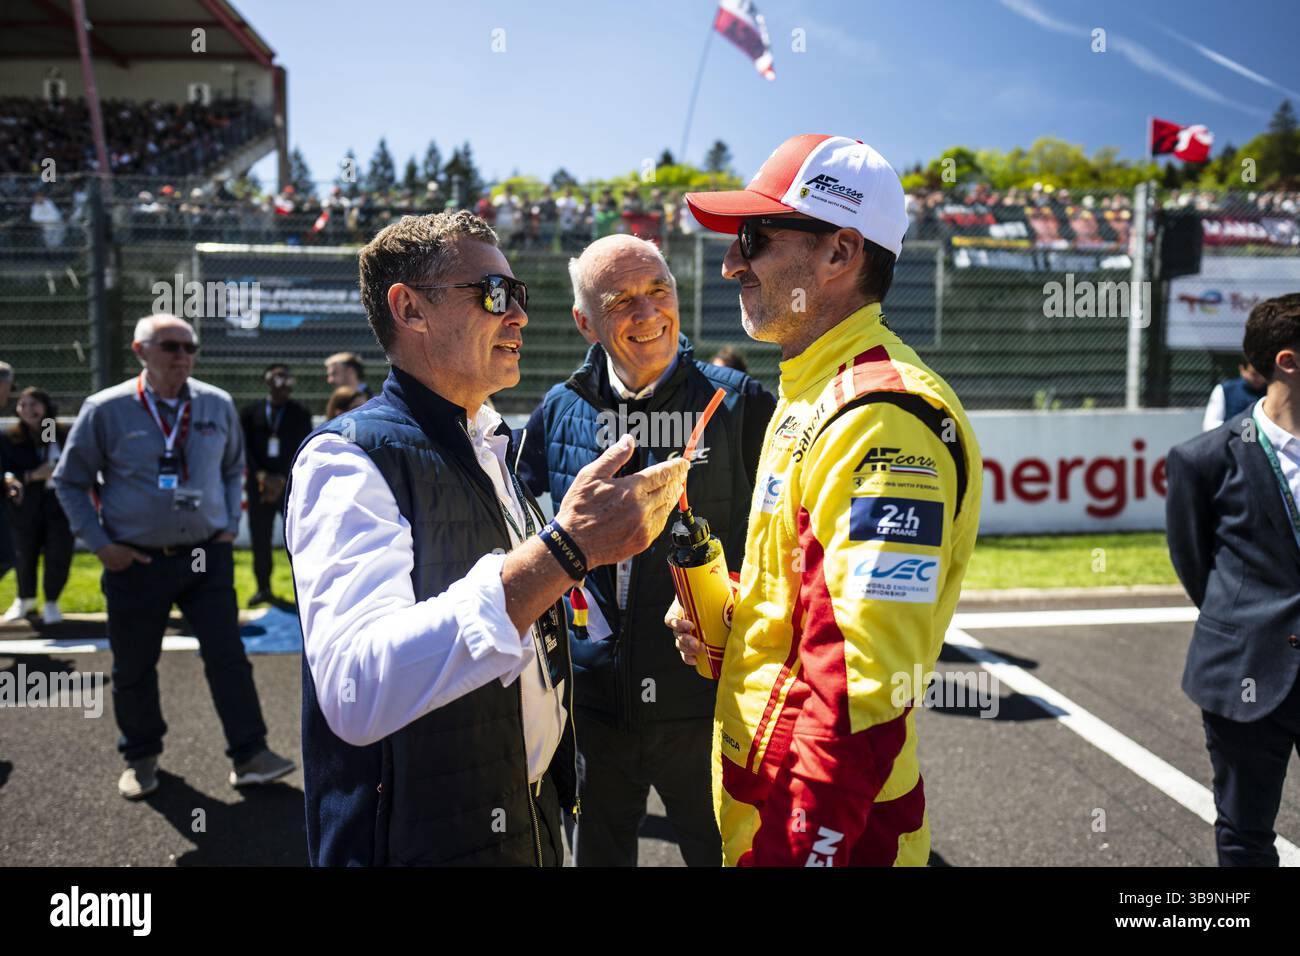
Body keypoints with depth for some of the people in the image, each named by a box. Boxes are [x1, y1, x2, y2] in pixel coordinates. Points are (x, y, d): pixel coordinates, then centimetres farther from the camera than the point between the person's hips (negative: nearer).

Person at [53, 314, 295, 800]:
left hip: (207, 558, 2)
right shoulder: (106, 410, -6)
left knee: (228, 655, -3)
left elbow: (233, 469, 18)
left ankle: (249, 756, 3)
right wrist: (100, 544, -5)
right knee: (134, 668, 11)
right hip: (136, 561, -1)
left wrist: (229, 526, 7)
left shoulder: (217, 405, 2)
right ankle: (141, 758, 30)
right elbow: (69, 483, 3)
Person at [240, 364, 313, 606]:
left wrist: (282, 480, -10)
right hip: (260, 486, 2)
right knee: (259, 539, 5)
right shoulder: (251, 412, 6)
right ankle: (263, 588, 18)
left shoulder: (301, 413, 2)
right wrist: (261, 476, -10)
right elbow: (245, 448, 3)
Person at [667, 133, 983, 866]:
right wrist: (721, 617, 3)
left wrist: (794, 848, -23)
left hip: (819, 829, -9)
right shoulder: (814, 396, 10)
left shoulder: (883, 419, -23)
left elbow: (862, 690, -27)